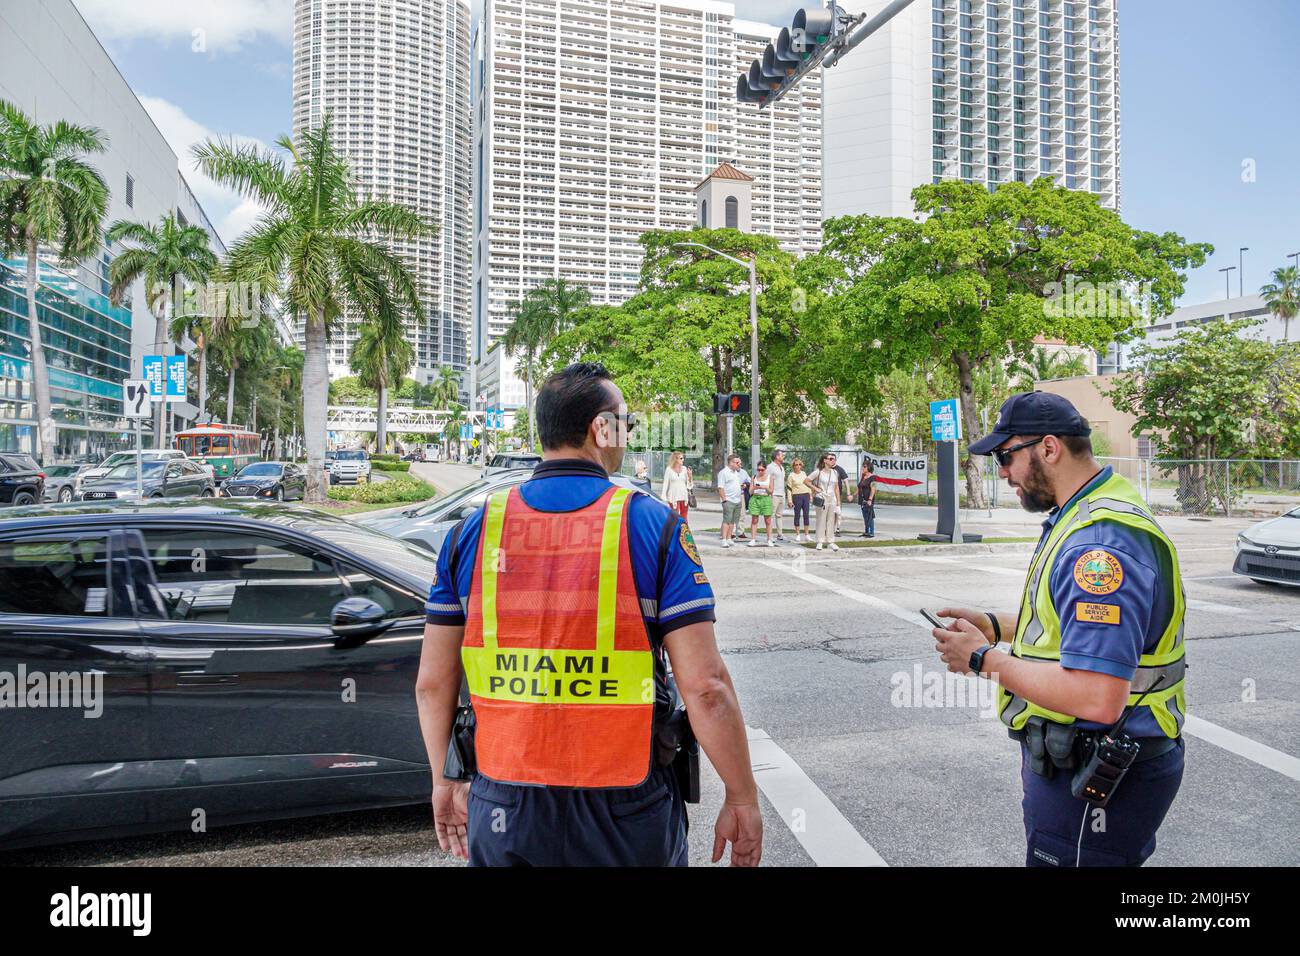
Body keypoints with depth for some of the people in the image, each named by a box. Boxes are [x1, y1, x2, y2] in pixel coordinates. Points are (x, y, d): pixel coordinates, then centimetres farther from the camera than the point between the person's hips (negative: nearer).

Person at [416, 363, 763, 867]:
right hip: (626, 810, -1)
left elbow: (433, 683, 3)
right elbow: (705, 686, -15)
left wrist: (446, 782, 17)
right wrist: (742, 800, -3)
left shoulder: (472, 531, -2)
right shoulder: (654, 526, -11)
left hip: (502, 810, 2)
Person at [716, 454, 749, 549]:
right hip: (729, 501, -8)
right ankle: (724, 540, -12)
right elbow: (720, 488, -12)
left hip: (738, 501, 8)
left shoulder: (738, 472, 18)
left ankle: (729, 539, 15)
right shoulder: (723, 472, -7)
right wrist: (724, 500, -17)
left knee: (733, 521, 9)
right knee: (727, 520, -11)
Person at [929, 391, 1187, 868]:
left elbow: (1095, 699, -35)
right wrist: (994, 624, 8)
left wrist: (984, 660, -22)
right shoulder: (1084, 515, 8)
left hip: (1092, 784, -10)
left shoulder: (1100, 543, -28)